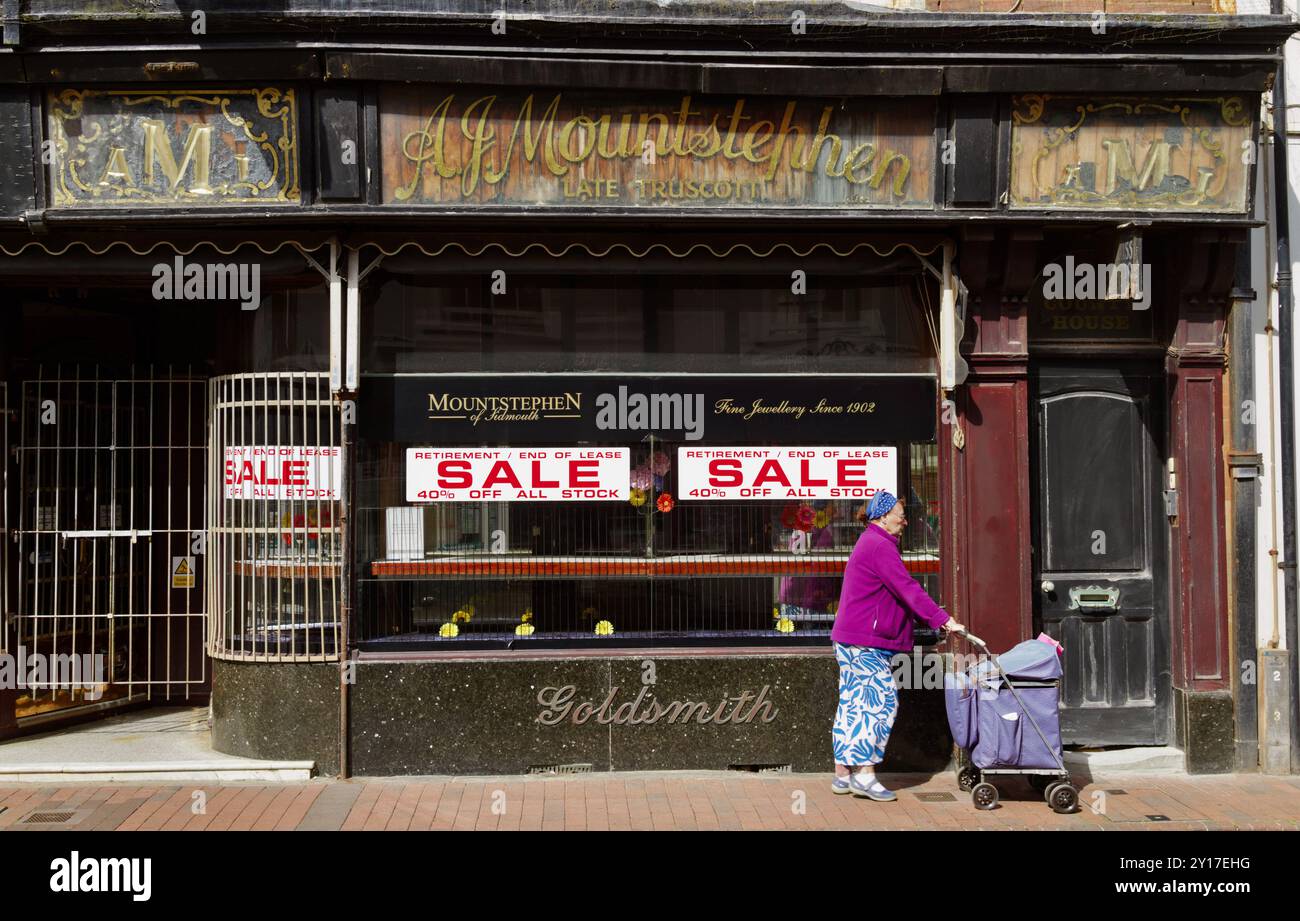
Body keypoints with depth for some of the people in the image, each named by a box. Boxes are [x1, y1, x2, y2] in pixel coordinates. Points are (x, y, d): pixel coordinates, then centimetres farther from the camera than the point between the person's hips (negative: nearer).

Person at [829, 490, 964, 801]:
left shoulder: (870, 542, 21)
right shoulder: (880, 546, -14)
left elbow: (898, 592, 23)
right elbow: (907, 589, -21)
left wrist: (936, 618, 20)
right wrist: (943, 620, -22)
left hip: (851, 640, 11)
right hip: (865, 641, -11)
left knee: (854, 703, 10)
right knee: (881, 700, -9)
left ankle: (843, 774, 13)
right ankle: (865, 774, -9)